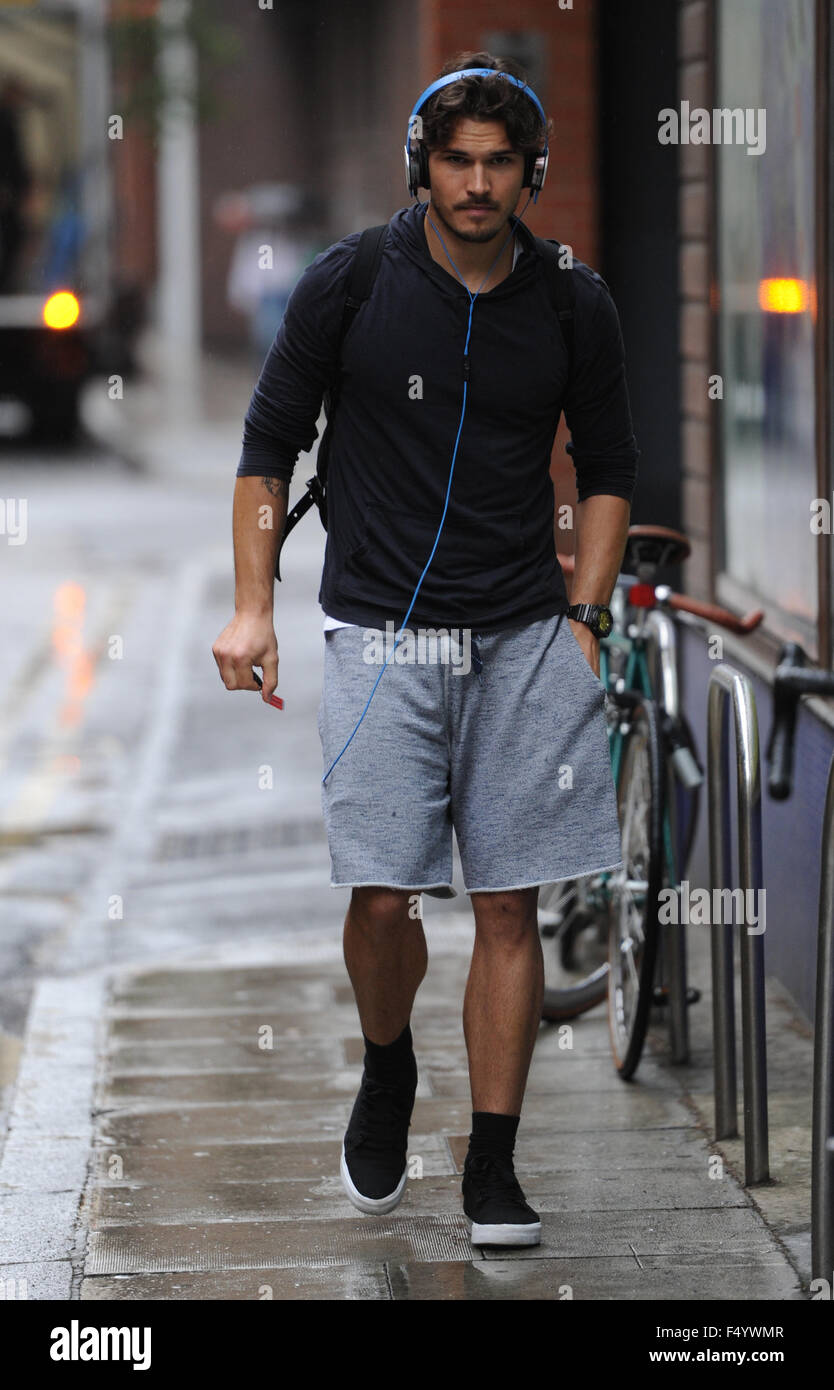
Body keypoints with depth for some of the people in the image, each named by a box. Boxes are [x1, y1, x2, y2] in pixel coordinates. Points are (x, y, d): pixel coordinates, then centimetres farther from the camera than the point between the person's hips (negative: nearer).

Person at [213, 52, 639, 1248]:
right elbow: (269, 445, 7)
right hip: (381, 638, -1)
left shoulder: (575, 307, 3)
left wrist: (583, 619, 5)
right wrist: (253, 607, 1)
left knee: (510, 907, 0)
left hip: (525, 642, 2)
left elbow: (608, 470, 14)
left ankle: (493, 1166, 9)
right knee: (383, 894, -9)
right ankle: (388, 1074, 22)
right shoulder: (347, 286, -2)